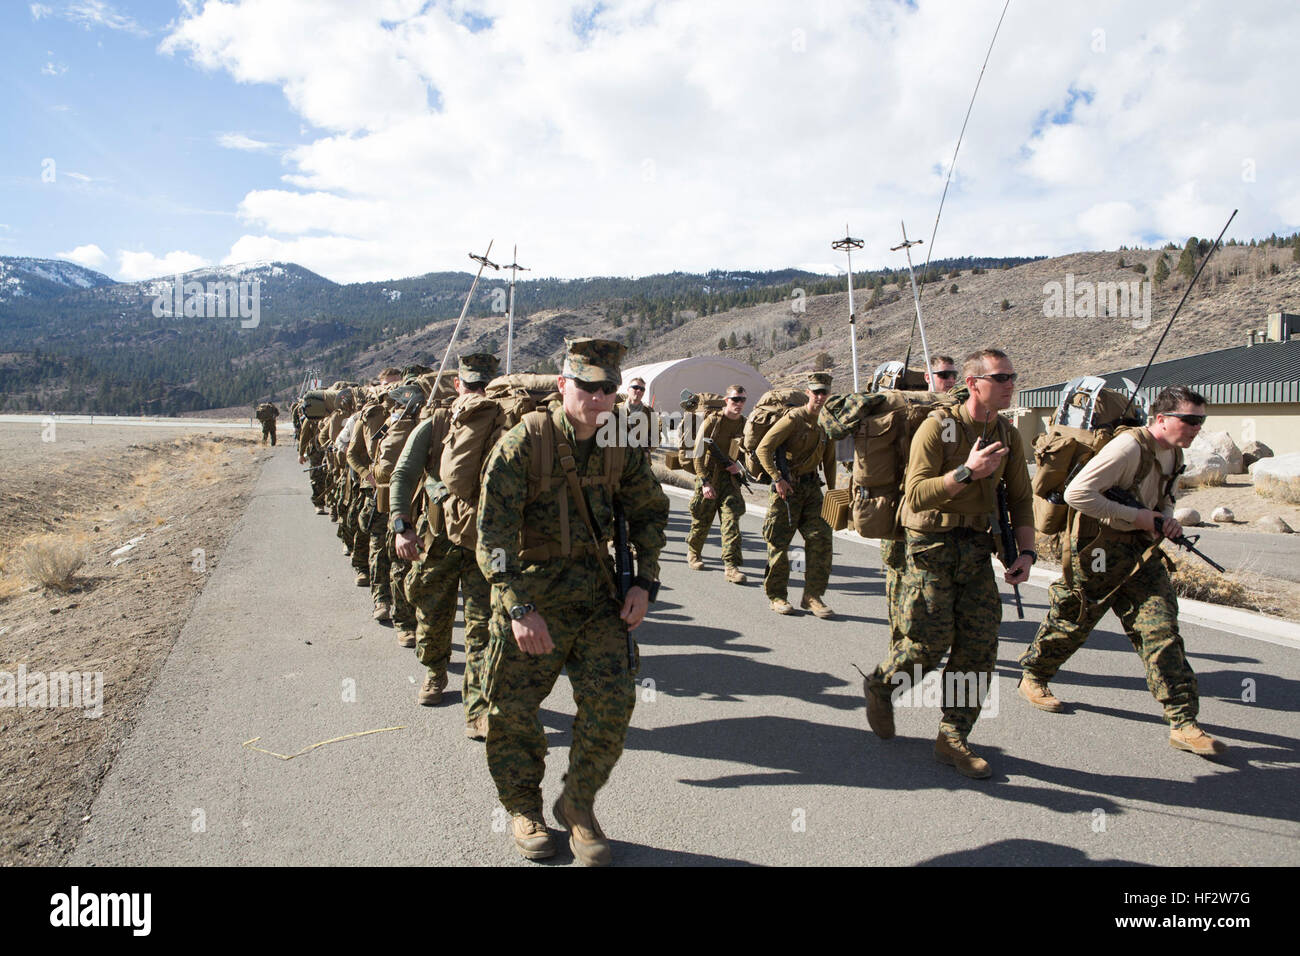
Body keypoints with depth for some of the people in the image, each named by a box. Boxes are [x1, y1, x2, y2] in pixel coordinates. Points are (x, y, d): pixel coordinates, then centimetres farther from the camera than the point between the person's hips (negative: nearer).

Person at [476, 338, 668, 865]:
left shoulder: (623, 445, 0)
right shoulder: (525, 440, -14)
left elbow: (650, 511, 12)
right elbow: (493, 531, -17)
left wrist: (644, 582, 1)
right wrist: (519, 607, -23)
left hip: (599, 589, 3)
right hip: (532, 587, -3)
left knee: (612, 700, -1)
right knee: (514, 708, 6)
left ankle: (578, 805, 22)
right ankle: (523, 810, 31)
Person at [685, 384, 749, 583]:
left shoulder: (745, 424, 4)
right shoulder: (712, 421, -9)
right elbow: (698, 453, -9)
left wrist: (739, 465, -4)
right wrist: (704, 482, -15)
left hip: (730, 476, 3)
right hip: (708, 475, -3)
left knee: (732, 518, -10)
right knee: (702, 520, 8)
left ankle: (731, 565, -10)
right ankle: (693, 553, 34)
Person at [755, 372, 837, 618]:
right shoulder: (794, 418, -11)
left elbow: (829, 460, 20)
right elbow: (763, 448, -14)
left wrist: (832, 491, 15)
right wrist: (777, 478, -19)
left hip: (811, 487, 6)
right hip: (787, 487, -5)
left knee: (821, 539, -2)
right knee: (779, 542, 1)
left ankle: (813, 596, 7)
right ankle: (776, 596, 14)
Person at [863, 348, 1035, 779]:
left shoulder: (1008, 435, 6)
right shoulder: (938, 427, -13)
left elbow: (1020, 498, 13)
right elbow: (916, 495, -21)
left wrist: (1026, 551, 2)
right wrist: (967, 472, -29)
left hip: (976, 548, 6)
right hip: (932, 545, -6)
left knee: (980, 644, 0)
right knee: (931, 640, -5)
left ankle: (952, 737, 13)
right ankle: (880, 685, 26)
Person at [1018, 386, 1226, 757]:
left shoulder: (1174, 453, 7)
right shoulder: (1129, 447, -21)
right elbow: (1077, 493, -28)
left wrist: (1167, 519, 2)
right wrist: (1136, 517, -22)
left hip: (1142, 552, 7)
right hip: (1099, 550, -7)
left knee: (1161, 629, -2)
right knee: (1072, 622, 8)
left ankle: (1183, 723, 1)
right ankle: (1033, 677, 32)